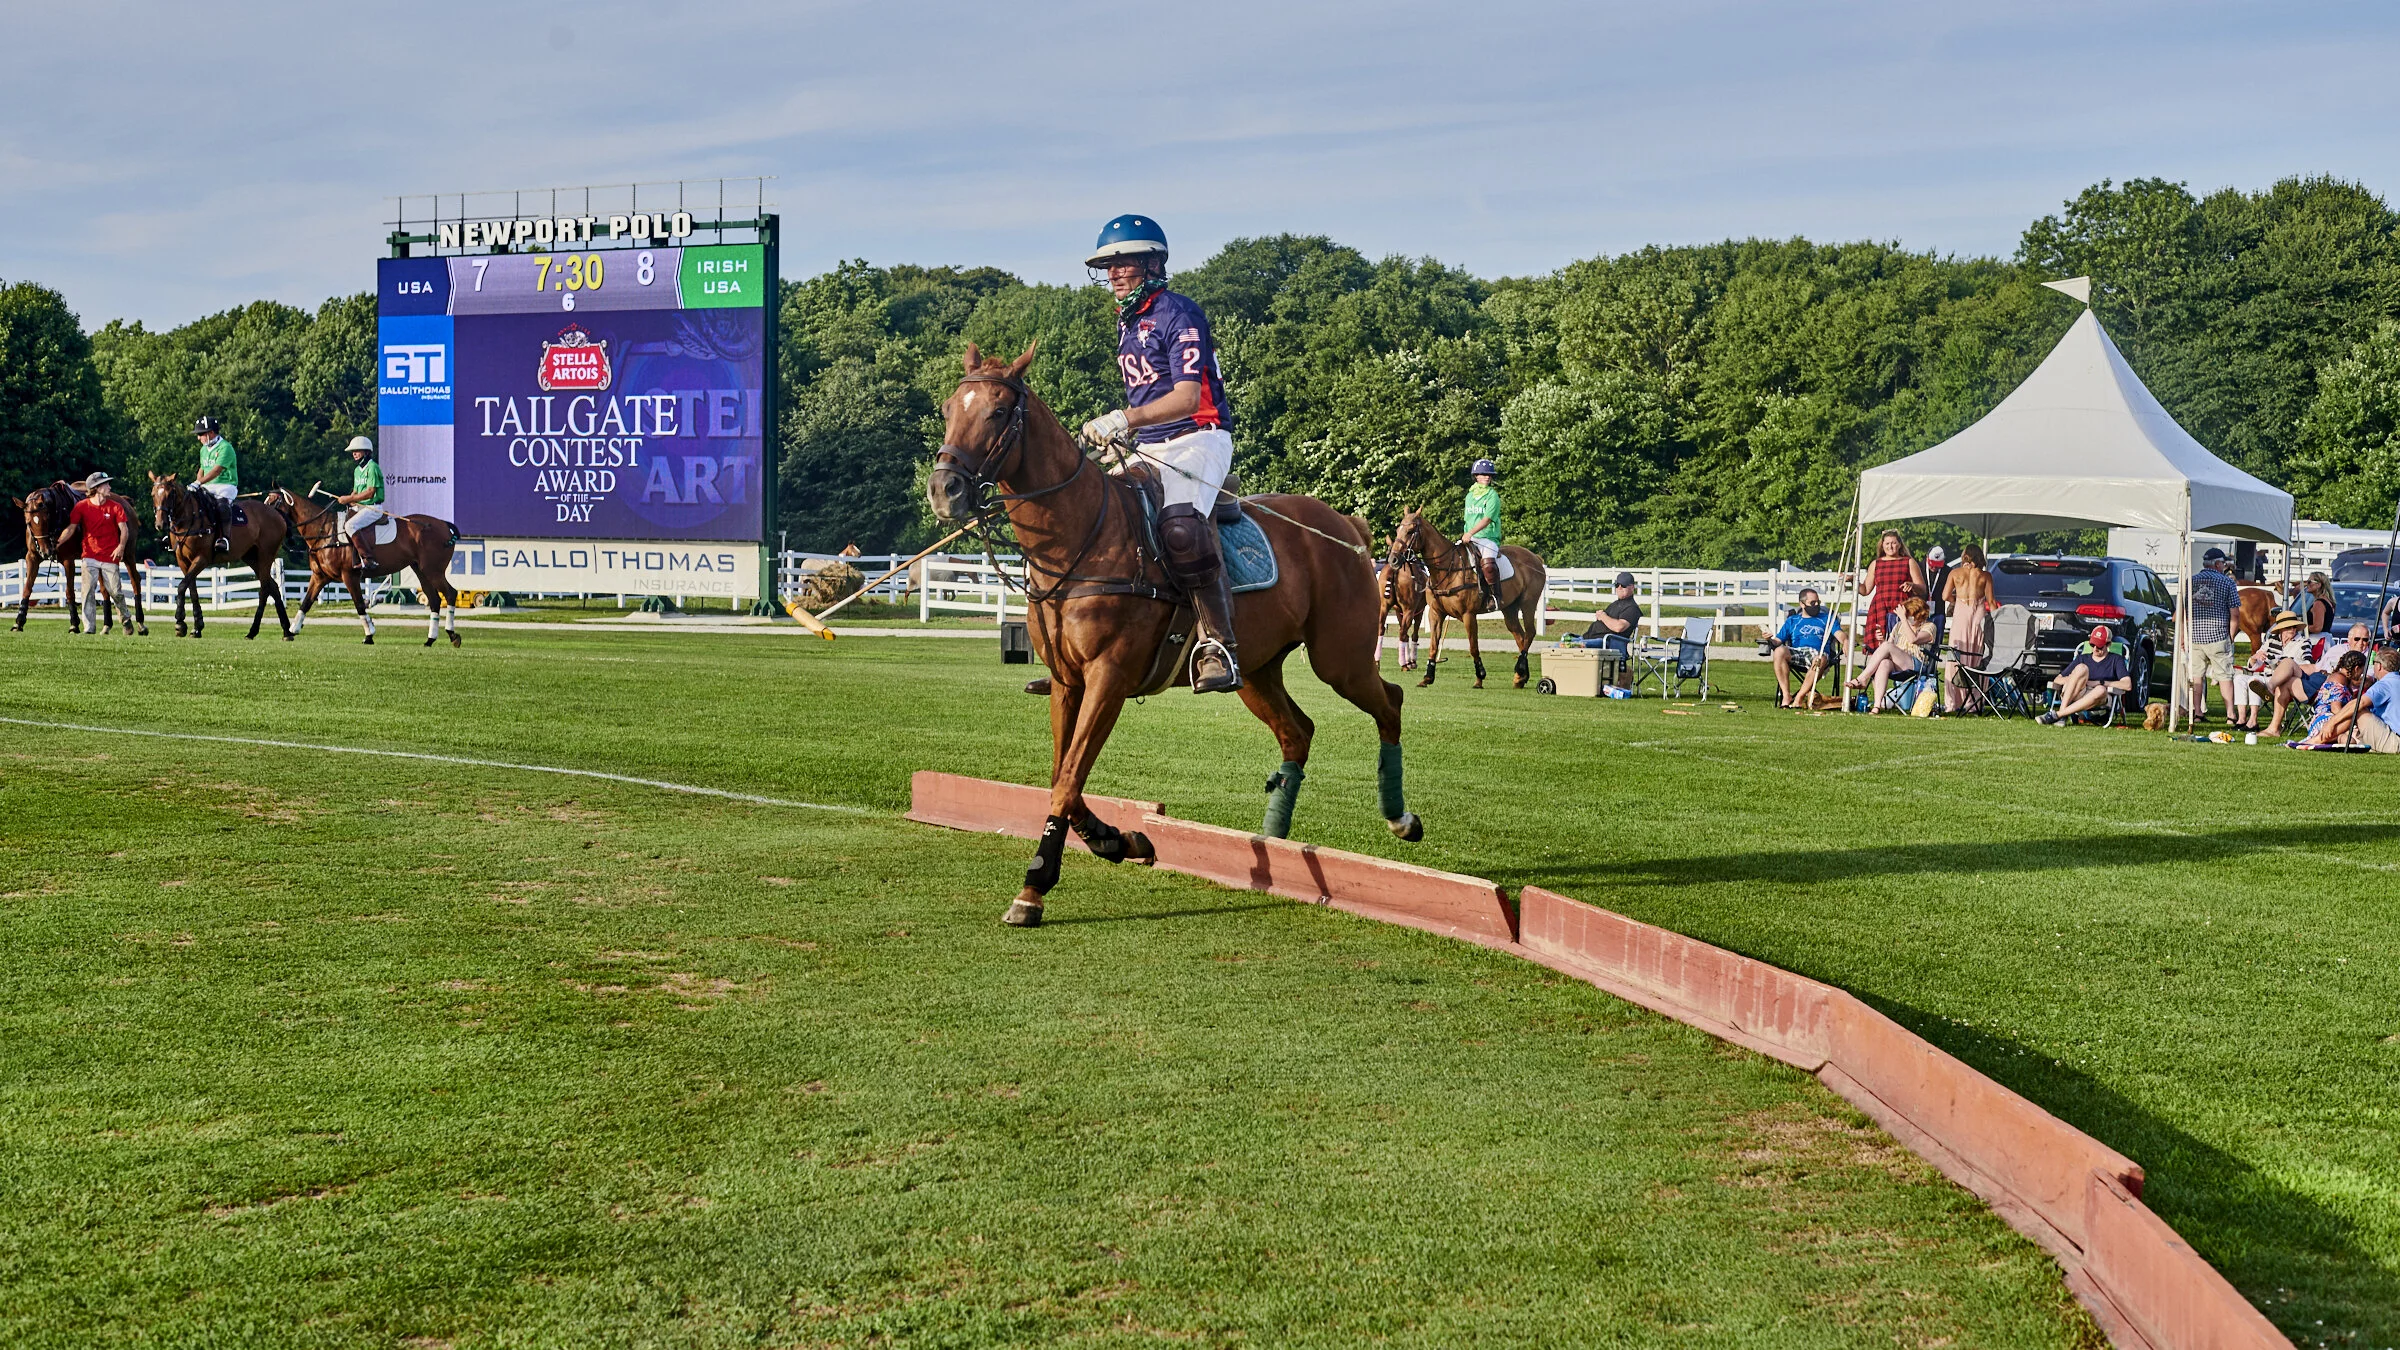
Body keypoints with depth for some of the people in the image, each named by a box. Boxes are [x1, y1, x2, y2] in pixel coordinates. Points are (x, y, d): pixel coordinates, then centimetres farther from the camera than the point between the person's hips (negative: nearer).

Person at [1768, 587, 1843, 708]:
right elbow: (1778, 641, 20)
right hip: (1796, 652, 1)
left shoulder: (1827, 618, 27)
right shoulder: (1792, 620, 28)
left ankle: (1799, 698, -33)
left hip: (1818, 653, -1)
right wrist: (1770, 640, -5)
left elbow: (1838, 633, 9)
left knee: (1820, 659, -40)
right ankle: (1786, 696, -35)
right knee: (1779, 651, -34)